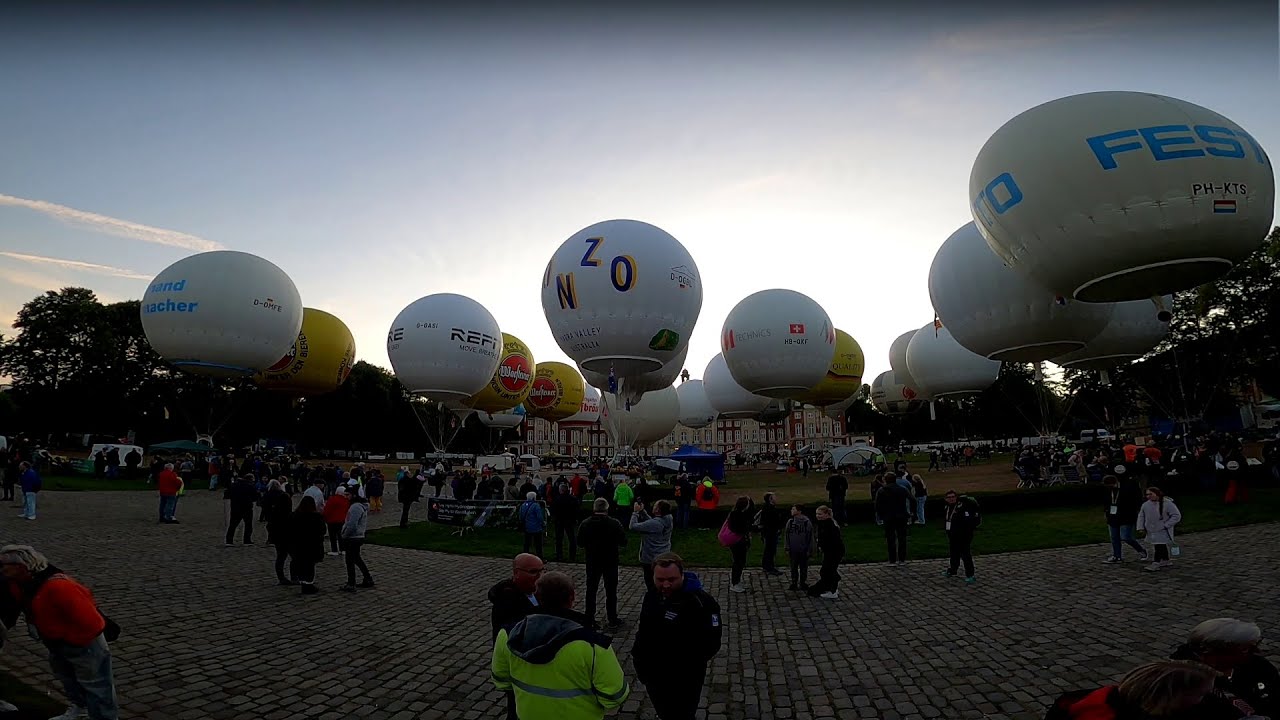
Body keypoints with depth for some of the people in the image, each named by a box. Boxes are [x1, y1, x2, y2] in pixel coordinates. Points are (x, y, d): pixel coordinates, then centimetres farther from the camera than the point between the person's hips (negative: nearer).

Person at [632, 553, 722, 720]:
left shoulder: (700, 603, -25)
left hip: (683, 681, -6)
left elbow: (711, 643, -23)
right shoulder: (651, 595, -1)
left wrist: (684, 661, -26)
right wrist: (638, 653, 3)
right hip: (652, 676, 7)